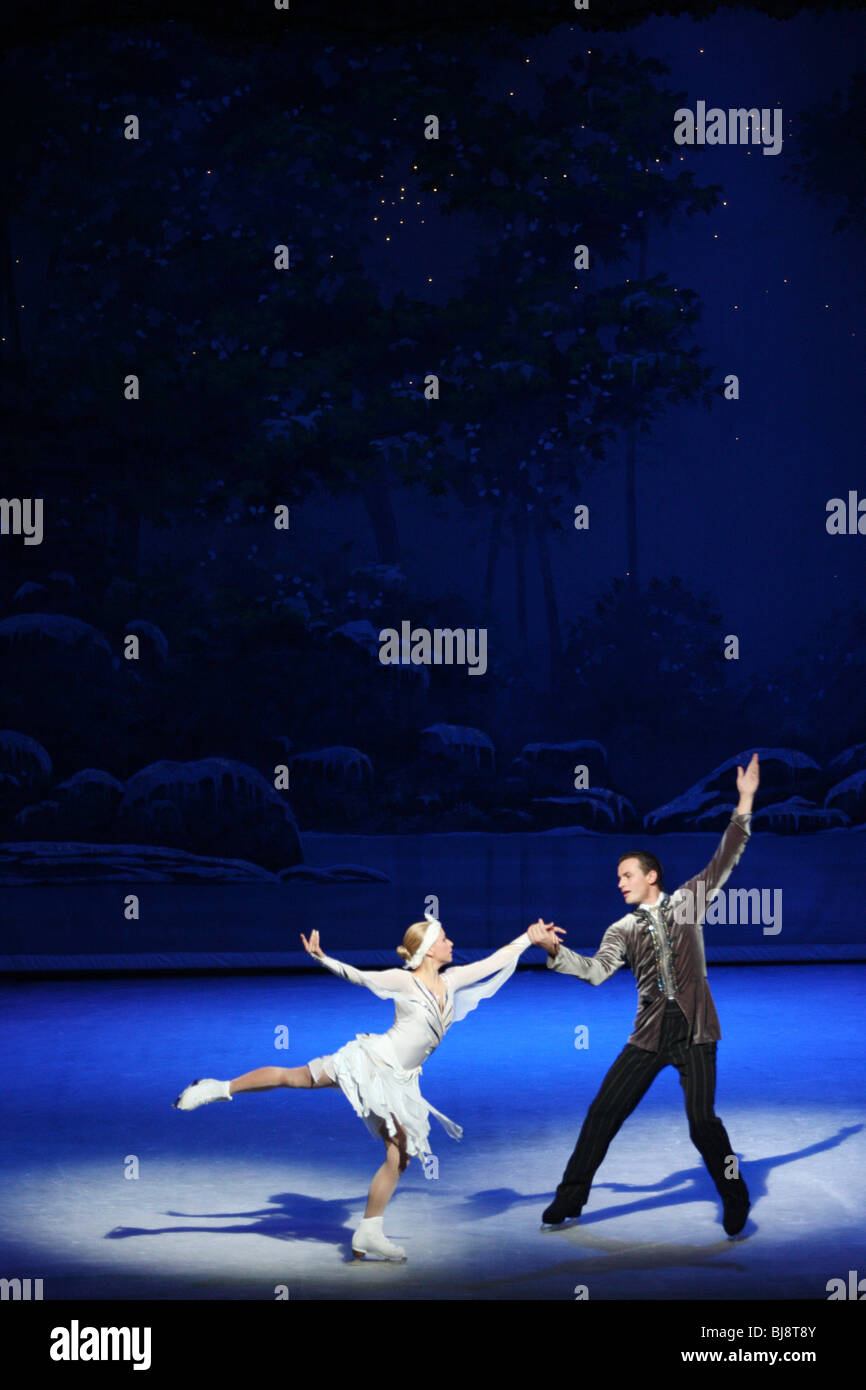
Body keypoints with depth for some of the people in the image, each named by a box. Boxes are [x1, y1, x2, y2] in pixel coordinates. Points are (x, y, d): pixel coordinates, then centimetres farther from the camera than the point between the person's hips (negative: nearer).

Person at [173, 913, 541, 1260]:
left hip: (399, 1081, 5)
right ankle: (220, 1088, 10)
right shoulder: (404, 982, -9)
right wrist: (321, 958, -25)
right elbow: (358, 976, -11)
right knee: (294, 1076, -6)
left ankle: (368, 1234, 7)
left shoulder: (452, 981, 5)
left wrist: (531, 936, 12)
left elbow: (494, 961, 11)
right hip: (371, 1060, -5)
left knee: (400, 1155, 0)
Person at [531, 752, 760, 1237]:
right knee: (603, 1111, -1)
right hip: (651, 1033, 3)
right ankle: (570, 1196, 11)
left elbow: (725, 861, 2)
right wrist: (554, 949, -22)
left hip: (694, 1031, -3)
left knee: (702, 1120, -10)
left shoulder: (687, 901, 6)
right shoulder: (623, 929, 8)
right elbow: (597, 969, -7)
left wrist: (745, 804, -3)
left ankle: (735, 1200, 12)